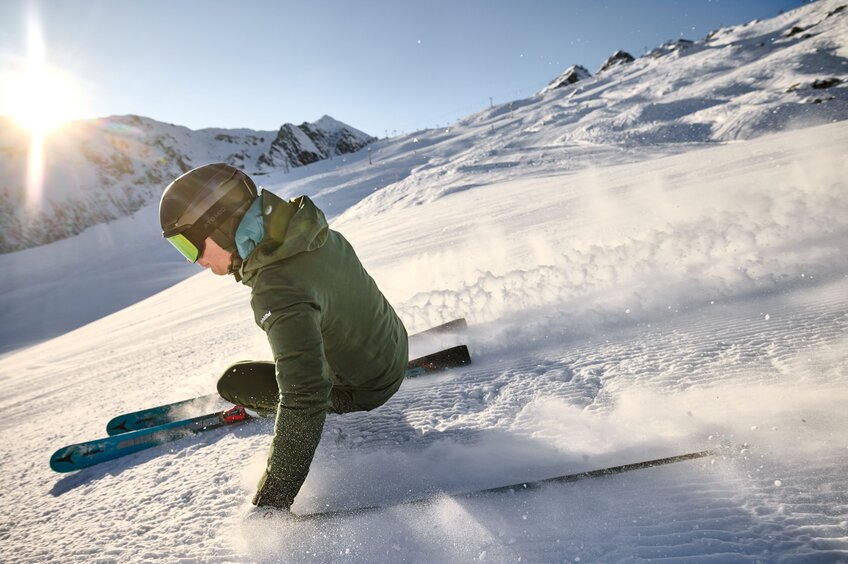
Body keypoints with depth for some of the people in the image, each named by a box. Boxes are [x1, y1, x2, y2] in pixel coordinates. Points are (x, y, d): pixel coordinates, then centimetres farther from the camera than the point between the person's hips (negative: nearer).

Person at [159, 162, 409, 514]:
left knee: (232, 382, -4)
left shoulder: (279, 292, -38)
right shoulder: (300, 224, -12)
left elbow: (305, 401, -40)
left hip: (364, 389, -8)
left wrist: (271, 502, -32)